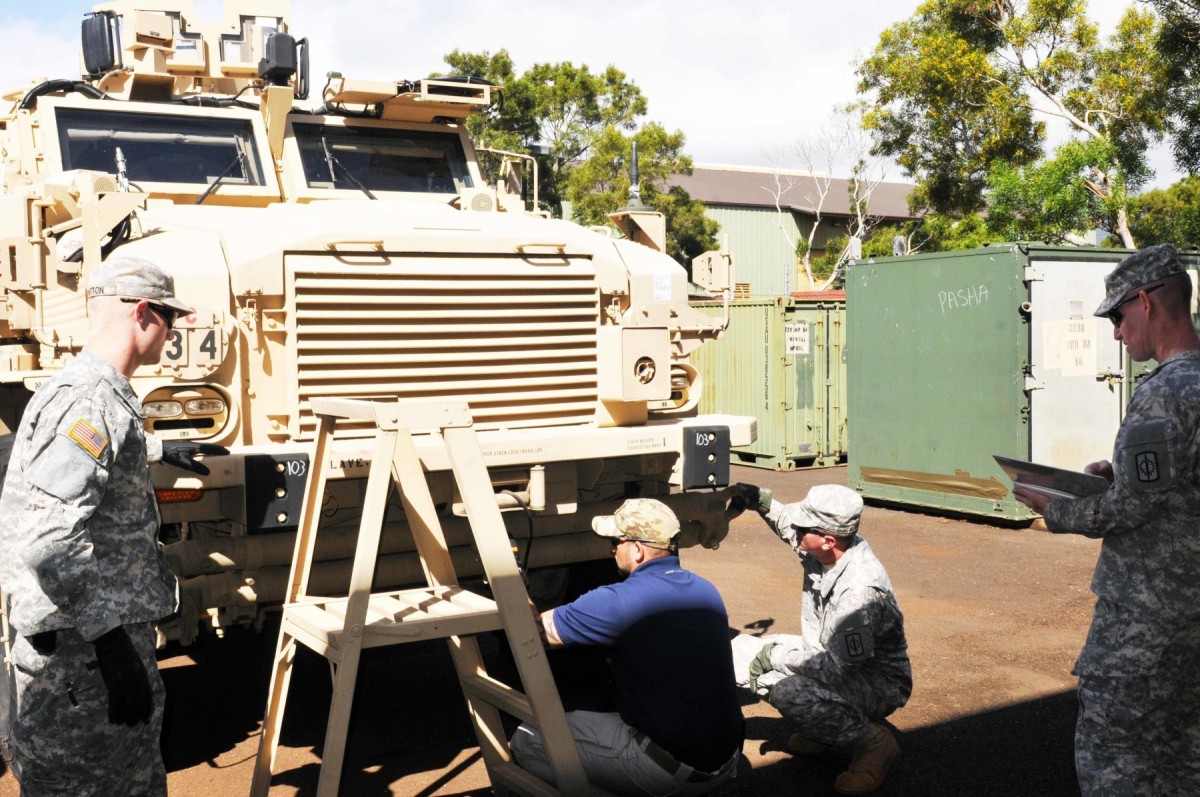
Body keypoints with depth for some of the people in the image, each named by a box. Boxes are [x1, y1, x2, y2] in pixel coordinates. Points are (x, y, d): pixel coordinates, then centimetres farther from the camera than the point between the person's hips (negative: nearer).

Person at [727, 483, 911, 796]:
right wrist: (761, 501, 2)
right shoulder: (821, 552, -9)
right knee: (741, 650, 1)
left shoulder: (860, 589, -34)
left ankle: (871, 742, -10)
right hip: (830, 655, 9)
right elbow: (789, 524, 17)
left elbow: (837, 667, -33)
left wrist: (774, 656, -23)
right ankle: (823, 725, 12)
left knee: (788, 690, -35)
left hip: (878, 684, -9)